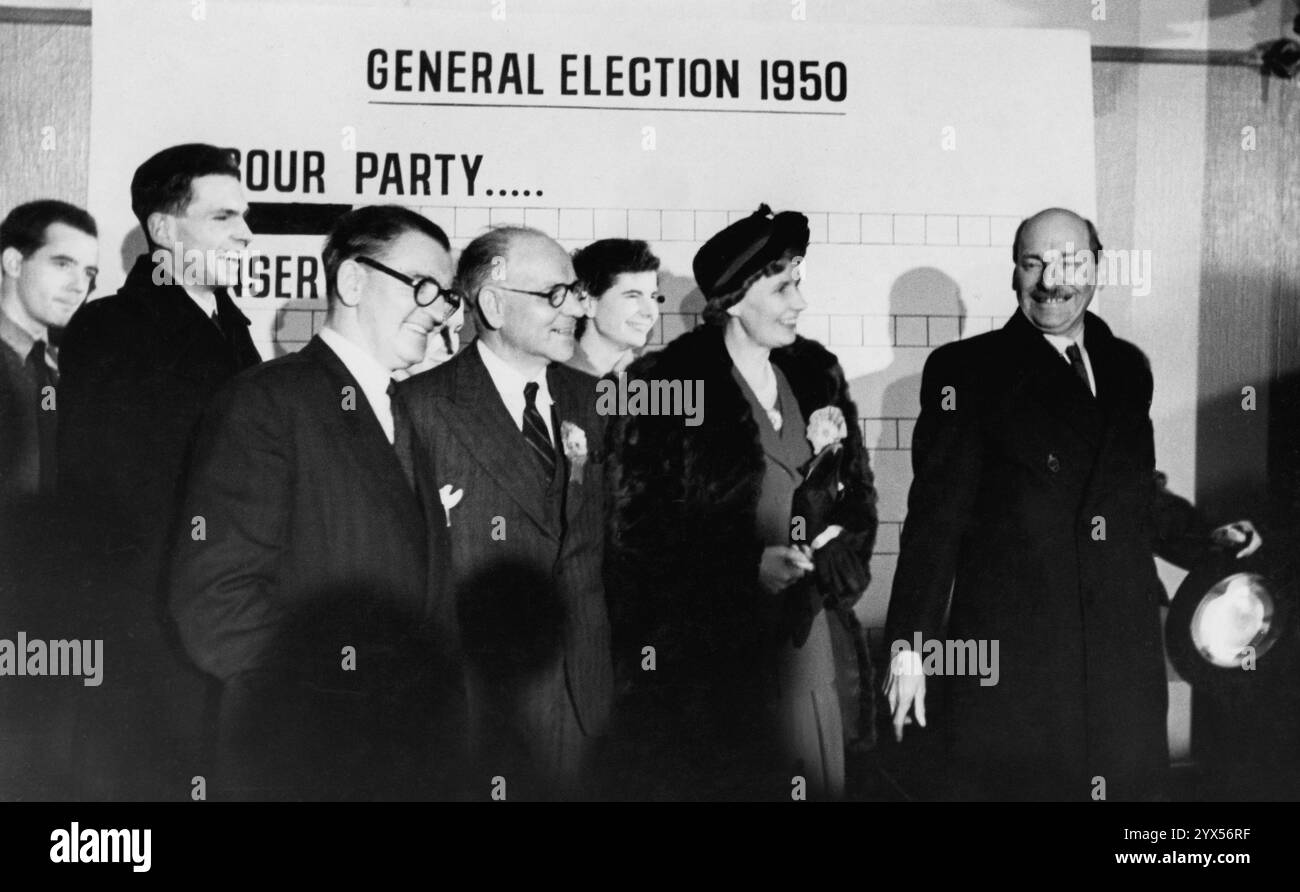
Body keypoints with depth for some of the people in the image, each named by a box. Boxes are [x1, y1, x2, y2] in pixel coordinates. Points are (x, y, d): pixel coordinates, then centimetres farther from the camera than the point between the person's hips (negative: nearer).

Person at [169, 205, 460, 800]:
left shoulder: (406, 415, 13)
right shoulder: (266, 403, -10)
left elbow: (410, 588, 11)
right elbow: (211, 606, -18)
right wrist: (360, 670, -15)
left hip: (410, 749, 6)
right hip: (298, 754, -6)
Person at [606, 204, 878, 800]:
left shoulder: (816, 374, 9)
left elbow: (856, 494, 16)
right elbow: (633, 532, -12)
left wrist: (835, 563, -4)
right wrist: (749, 568, -18)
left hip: (801, 644, 6)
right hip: (698, 656, -5)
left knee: (810, 779, 10)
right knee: (712, 781, 3)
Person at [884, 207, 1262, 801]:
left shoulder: (1128, 367, 13)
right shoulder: (965, 369, -2)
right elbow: (936, 514, -6)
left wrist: (1204, 540, 12)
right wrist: (910, 645, -9)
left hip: (1125, 662, 4)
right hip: (1009, 661, -4)